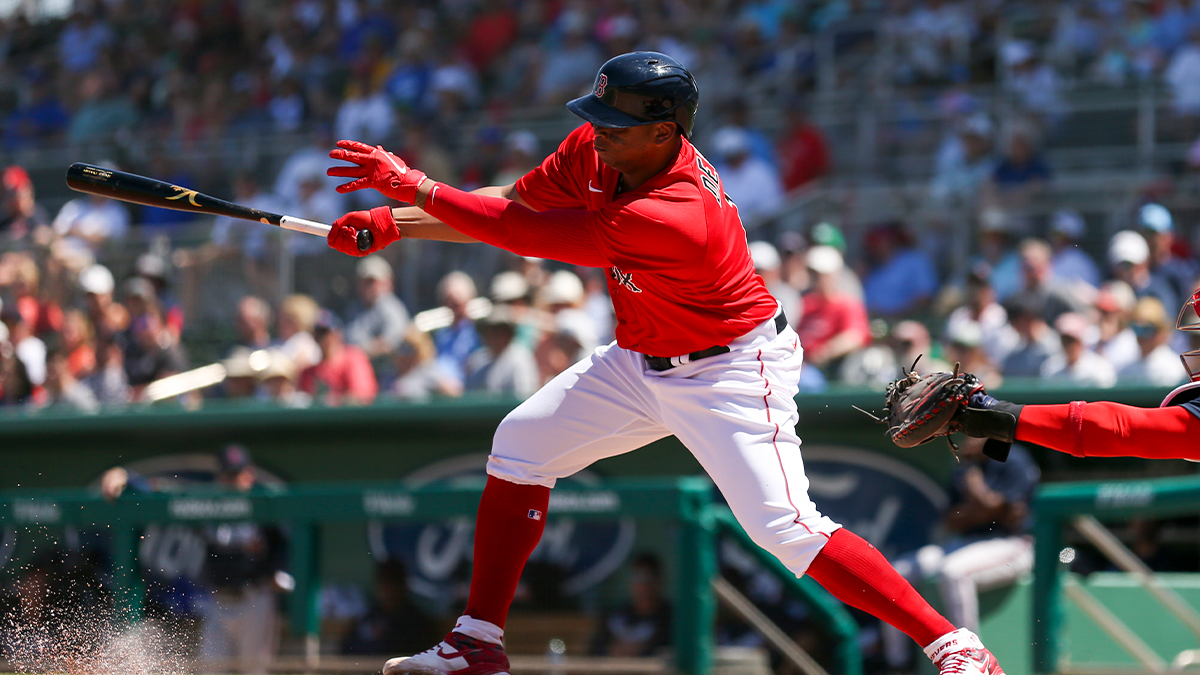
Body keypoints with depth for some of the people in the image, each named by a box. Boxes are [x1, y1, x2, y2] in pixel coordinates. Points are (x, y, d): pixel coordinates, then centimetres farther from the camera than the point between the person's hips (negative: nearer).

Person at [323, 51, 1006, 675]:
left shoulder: (675, 218, -36)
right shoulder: (597, 149, -11)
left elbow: (525, 235, -31)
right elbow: (513, 205, 3)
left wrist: (413, 183, -22)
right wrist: (392, 222, -6)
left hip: (731, 371, -9)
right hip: (640, 360, 9)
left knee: (786, 526, -22)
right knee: (520, 445, 7)